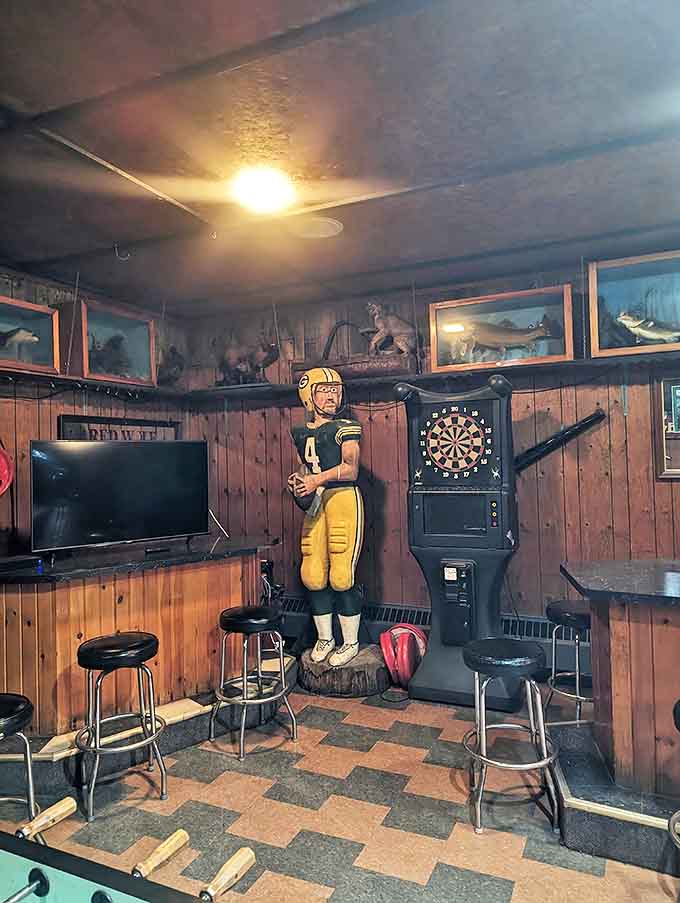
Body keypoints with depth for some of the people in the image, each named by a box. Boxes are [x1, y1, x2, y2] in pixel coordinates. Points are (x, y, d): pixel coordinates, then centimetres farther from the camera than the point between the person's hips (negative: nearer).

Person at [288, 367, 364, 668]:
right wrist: (297, 481, 4)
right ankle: (325, 638, 24)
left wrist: (317, 480, -21)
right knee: (312, 575, 5)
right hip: (314, 504, 6)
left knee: (341, 575, -7)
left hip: (343, 499, -6)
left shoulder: (345, 428, 0)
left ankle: (350, 642, 11)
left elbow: (351, 469, -10)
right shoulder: (301, 433, 17)